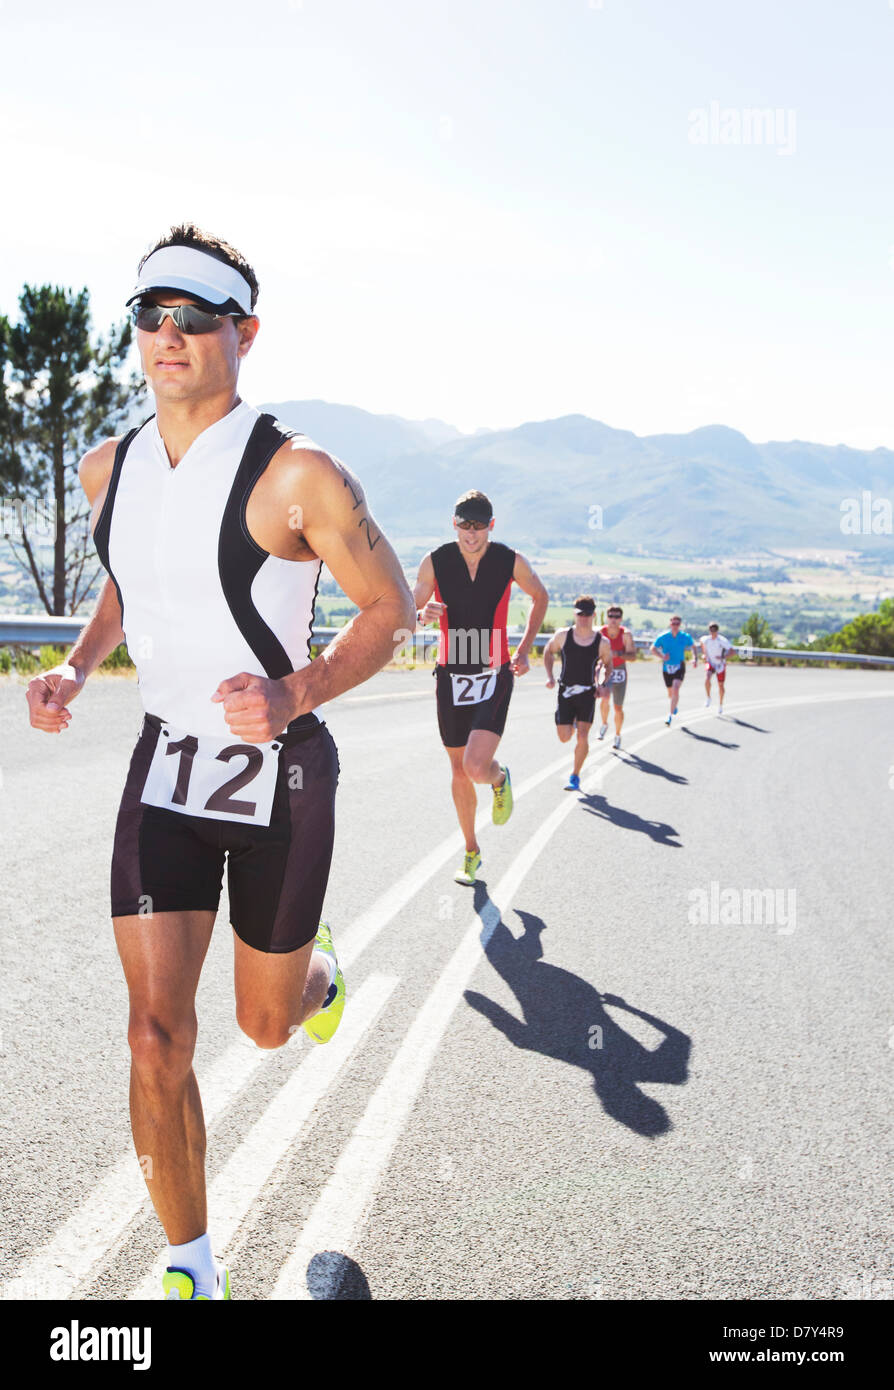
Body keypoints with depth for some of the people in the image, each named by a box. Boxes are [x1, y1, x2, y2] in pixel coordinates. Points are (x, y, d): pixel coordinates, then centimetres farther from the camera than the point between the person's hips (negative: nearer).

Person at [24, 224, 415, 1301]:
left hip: (279, 770, -3)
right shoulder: (109, 470, 2)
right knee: (156, 1037, -3)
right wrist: (75, 666, 2)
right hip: (164, 766, 4)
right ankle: (189, 1267, 17)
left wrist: (295, 693, -25)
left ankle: (316, 969, 52)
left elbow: (391, 606, -9)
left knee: (265, 1024, 13)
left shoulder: (296, 475, -16)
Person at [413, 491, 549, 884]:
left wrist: (524, 650, 5)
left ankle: (500, 779, 19)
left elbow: (540, 597, 12)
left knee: (477, 766, -20)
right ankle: (471, 851, 29)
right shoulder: (435, 562, -6)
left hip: (494, 675, -2)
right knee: (459, 770, 11)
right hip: (451, 675, 2)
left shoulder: (510, 561, -7)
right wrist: (422, 615, -22)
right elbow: (408, 615, 2)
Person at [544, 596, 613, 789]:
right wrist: (549, 677, 1)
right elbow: (548, 652, 12)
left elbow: (608, 665, 11)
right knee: (564, 737, 0)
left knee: (582, 737, -10)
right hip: (565, 692, 1)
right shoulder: (563, 635, -5)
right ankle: (573, 721, 37)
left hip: (588, 693, -1)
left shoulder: (602, 643, -5)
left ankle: (575, 776, 7)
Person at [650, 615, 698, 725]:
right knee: (670, 693, 15)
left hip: (679, 667, -2)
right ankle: (675, 705, 50)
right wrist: (662, 656, -16)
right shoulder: (663, 637, -8)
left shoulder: (685, 637, -5)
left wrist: (695, 658, -2)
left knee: (675, 690, -23)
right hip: (667, 668, 2)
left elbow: (694, 647, 14)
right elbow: (652, 648, 1)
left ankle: (670, 715, -15)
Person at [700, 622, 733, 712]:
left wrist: (723, 657, -36)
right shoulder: (705, 639, -11)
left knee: (721, 685, 9)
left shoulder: (723, 641, -21)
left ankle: (720, 705, 30)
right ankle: (708, 698, -4)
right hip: (710, 663, 1)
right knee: (707, 679, -27)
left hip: (720, 664, -1)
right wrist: (704, 653, 9)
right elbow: (700, 640, 15)